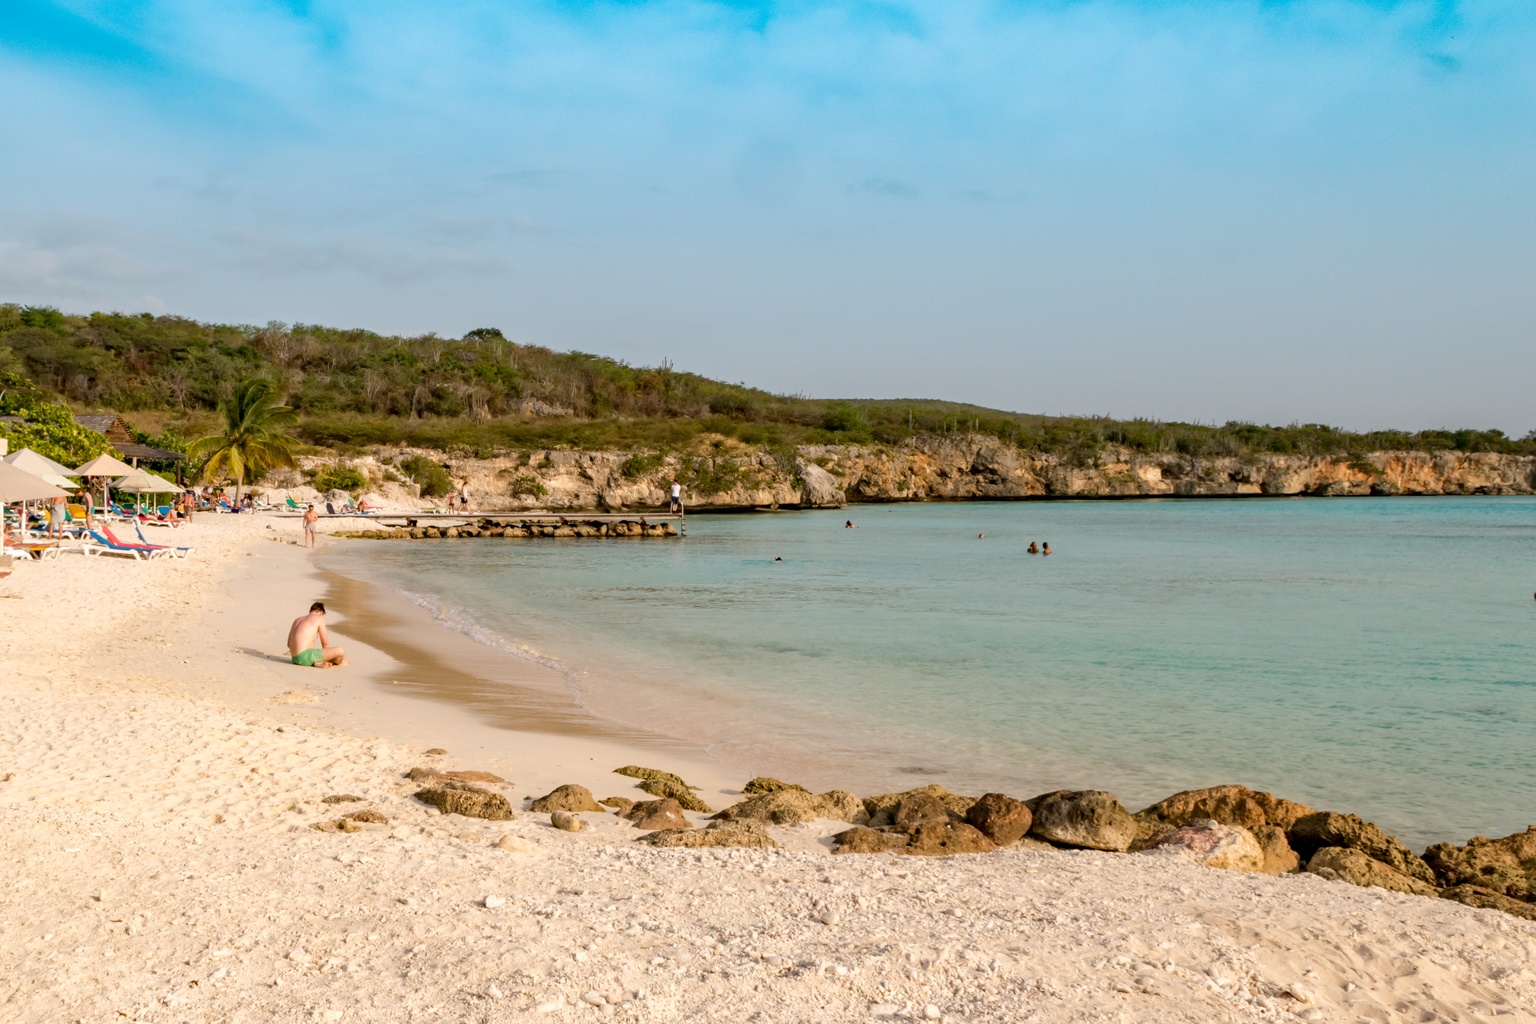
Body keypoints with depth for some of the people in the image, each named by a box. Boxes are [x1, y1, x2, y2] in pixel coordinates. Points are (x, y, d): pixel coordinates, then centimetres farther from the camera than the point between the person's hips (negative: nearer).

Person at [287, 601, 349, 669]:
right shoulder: (319, 619, 1)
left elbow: (289, 644, 22)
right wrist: (327, 655, 22)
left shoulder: (297, 620, 21)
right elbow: (325, 643, 3)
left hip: (295, 658, 9)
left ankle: (317, 663, 4)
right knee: (340, 651, -13)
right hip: (305, 656, -9)